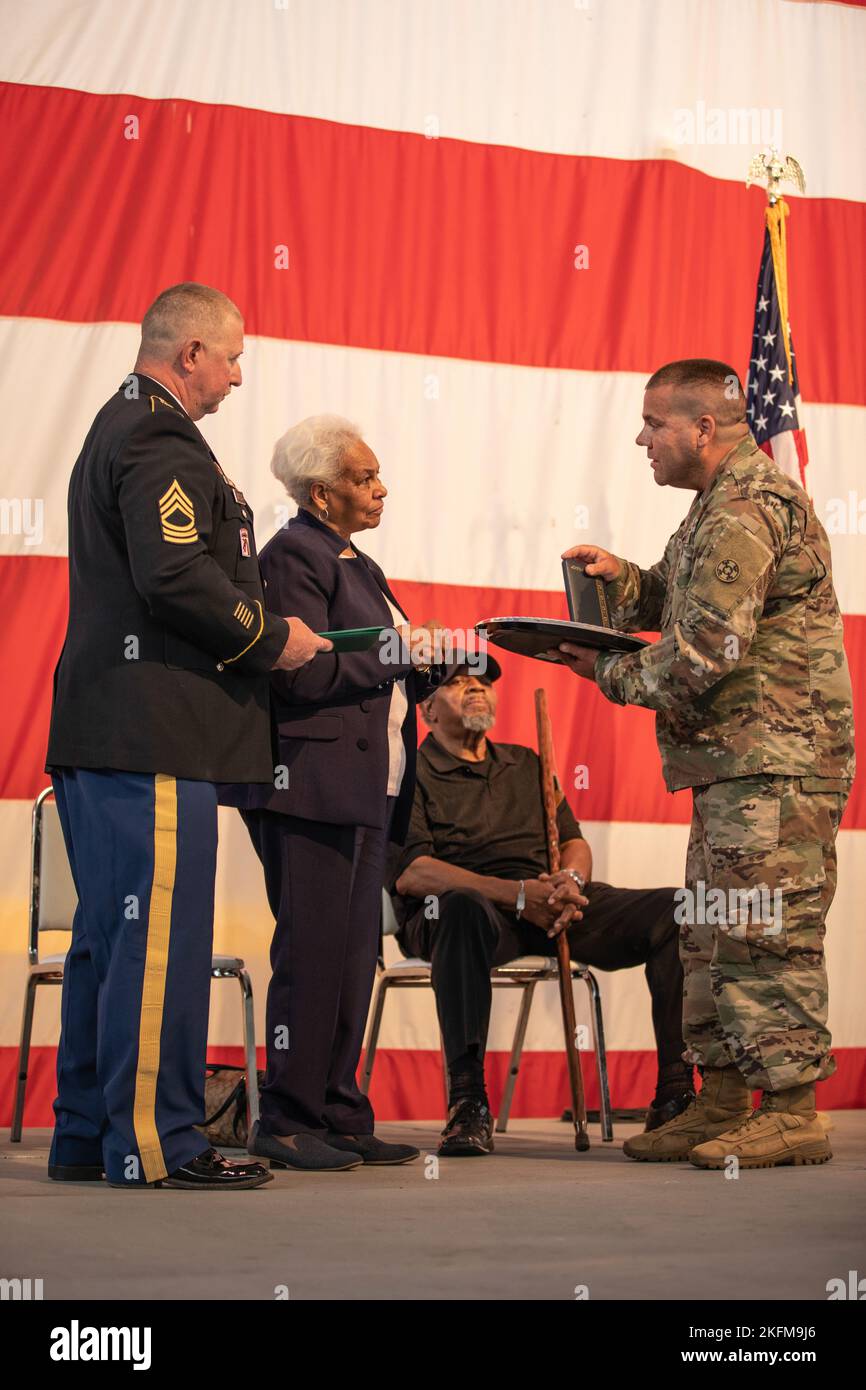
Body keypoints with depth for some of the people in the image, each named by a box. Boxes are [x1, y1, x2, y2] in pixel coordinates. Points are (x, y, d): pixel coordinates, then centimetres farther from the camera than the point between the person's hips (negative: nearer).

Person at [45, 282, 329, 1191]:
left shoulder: (116, 429, 24)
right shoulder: (159, 442, -11)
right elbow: (175, 577, -22)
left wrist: (253, 636, 21)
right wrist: (270, 638, -9)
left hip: (98, 735, 11)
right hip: (154, 738, -11)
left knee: (109, 935, 13)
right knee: (162, 936, -9)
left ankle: (86, 1136, 18)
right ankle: (153, 1142, -7)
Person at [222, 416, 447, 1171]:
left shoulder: (358, 565, 22)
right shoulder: (294, 556, -8)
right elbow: (307, 671, -18)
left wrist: (429, 663, 5)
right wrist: (400, 651, -9)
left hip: (368, 791, 10)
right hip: (312, 784, -10)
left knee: (354, 959, 9)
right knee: (313, 954, -9)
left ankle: (339, 1117, 13)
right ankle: (287, 1122, -4)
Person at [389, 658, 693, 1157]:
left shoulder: (525, 763, 27)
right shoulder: (414, 773, 7)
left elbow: (575, 842, 20)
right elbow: (409, 872, -9)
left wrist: (570, 881, -7)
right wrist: (516, 894, -20)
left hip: (552, 907, 5)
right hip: (461, 904, -5)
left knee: (673, 910, -17)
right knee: (465, 908, -43)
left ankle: (675, 1096, -19)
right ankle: (467, 1101, -42)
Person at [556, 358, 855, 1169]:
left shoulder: (749, 506, -15)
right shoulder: (724, 504, 20)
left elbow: (705, 649, -21)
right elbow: (674, 601, 28)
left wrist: (611, 674, -7)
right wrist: (618, 577, 9)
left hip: (773, 764, -11)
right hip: (735, 762, 11)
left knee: (766, 933, -10)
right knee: (713, 932, 12)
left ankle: (792, 1113, -7)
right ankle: (722, 1103, 17)